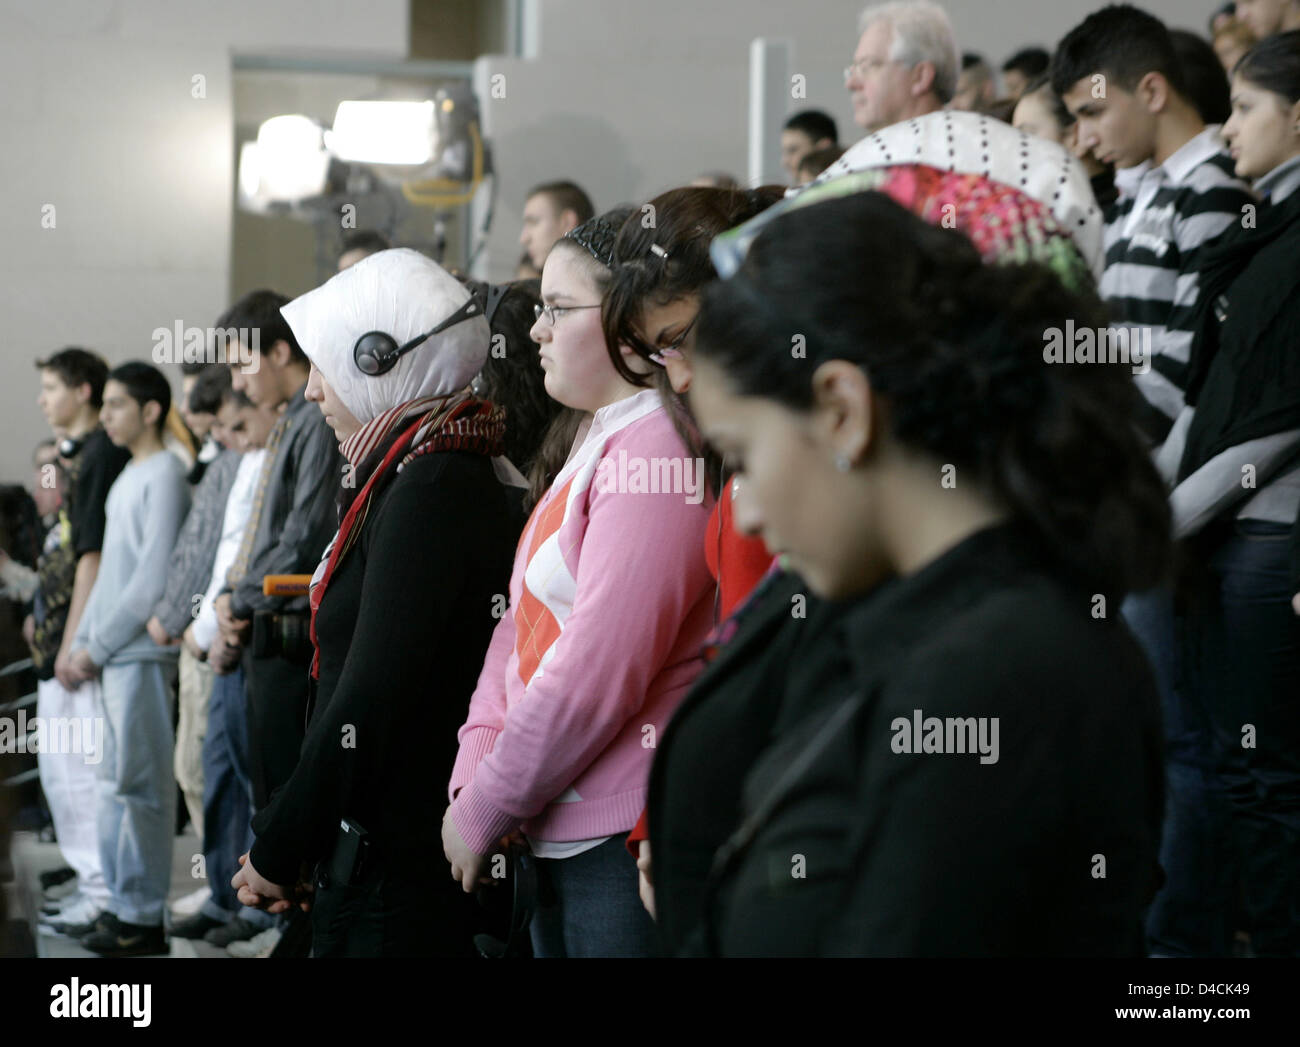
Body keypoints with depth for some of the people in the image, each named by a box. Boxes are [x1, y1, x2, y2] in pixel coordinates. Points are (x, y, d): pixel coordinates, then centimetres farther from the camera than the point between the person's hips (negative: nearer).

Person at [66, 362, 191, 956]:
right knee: (115, 779, 11)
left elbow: (154, 575, -16)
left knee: (137, 783, -6)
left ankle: (143, 918, -3)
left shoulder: (164, 475, -10)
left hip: (141, 652, -9)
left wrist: (100, 643, -13)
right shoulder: (129, 477, 17)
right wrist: (85, 640, 12)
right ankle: (123, 902, 18)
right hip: (110, 653, 9)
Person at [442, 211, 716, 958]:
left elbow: (598, 674, -20)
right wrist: (474, 777, 0)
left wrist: (484, 811, -11)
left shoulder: (656, 446, -16)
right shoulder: (592, 445, 16)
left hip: (625, 845, -9)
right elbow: (522, 624, 14)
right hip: (556, 836, 9)